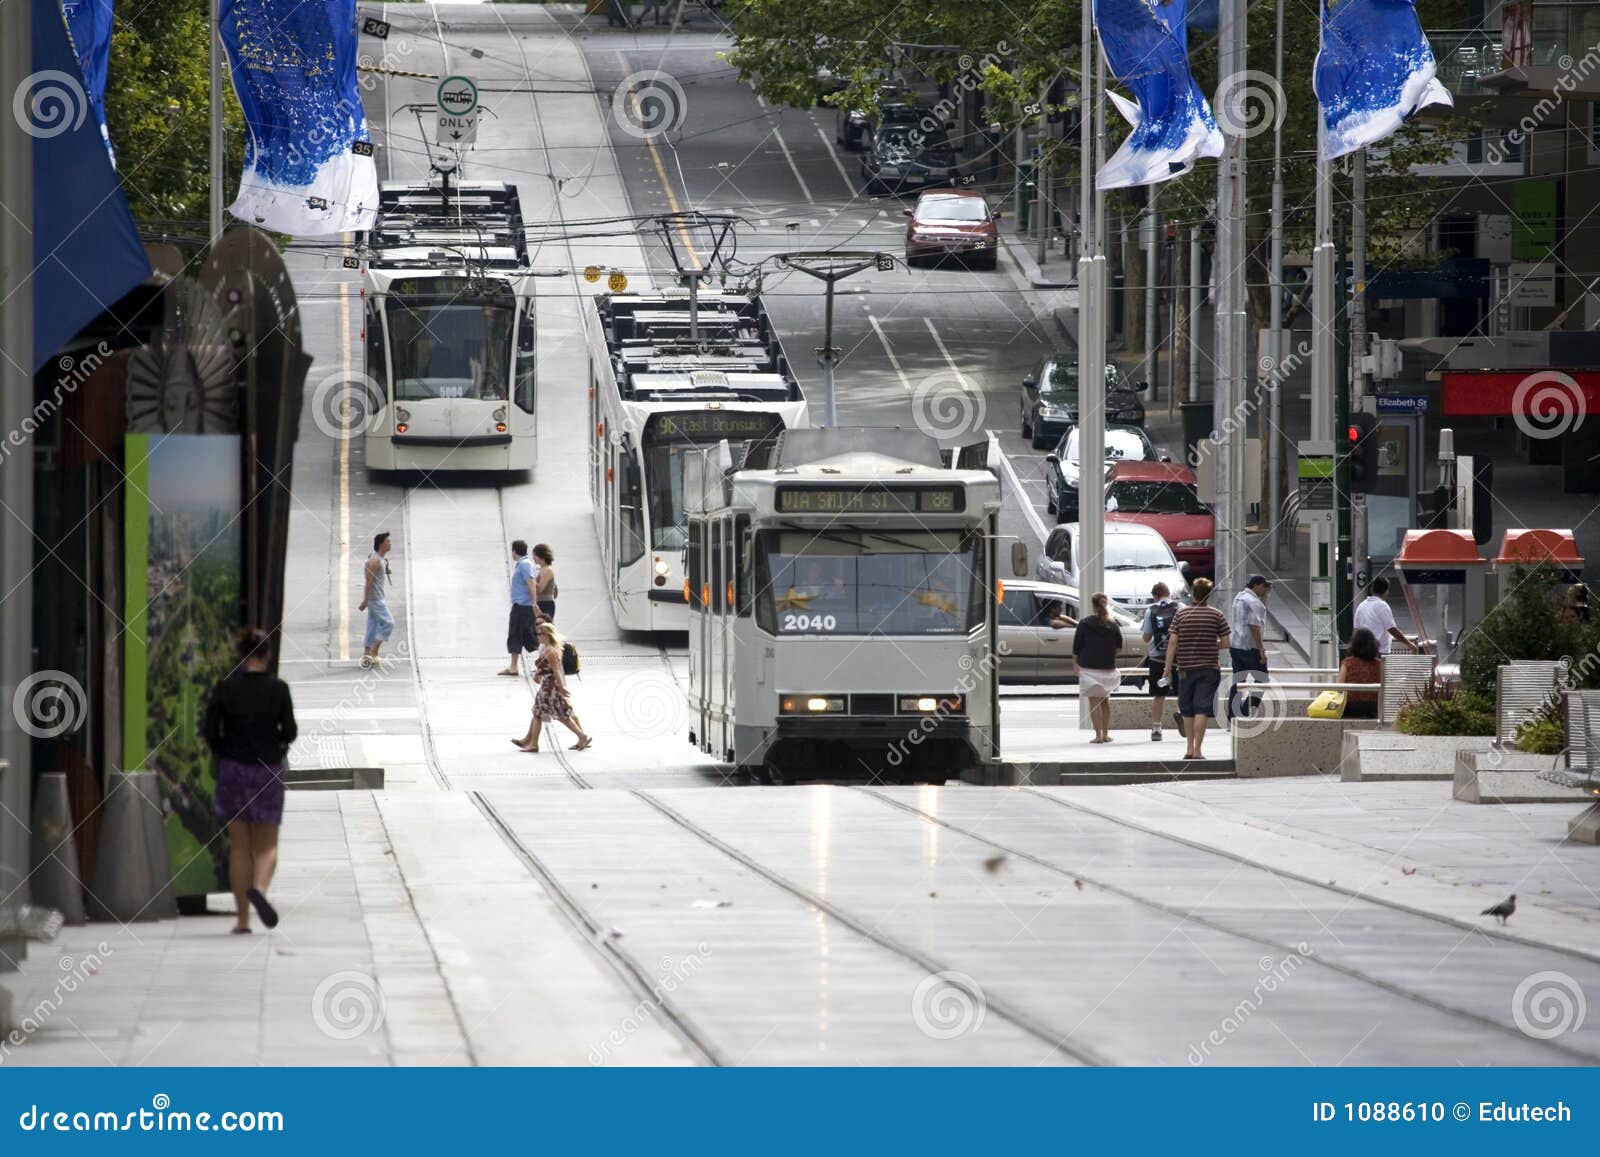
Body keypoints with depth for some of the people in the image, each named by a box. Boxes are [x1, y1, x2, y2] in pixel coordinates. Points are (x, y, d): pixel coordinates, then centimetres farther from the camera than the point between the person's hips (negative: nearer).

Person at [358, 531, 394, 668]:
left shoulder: (381, 559, 12)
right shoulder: (375, 560, -19)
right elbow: (369, 581, -21)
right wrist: (365, 601, -21)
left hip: (379, 598, 10)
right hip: (375, 599, -10)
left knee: (374, 626, 11)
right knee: (388, 623, -9)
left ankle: (367, 654, 14)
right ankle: (373, 651, -8)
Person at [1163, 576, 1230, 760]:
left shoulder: (1181, 614, 1)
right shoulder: (1217, 615, -2)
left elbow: (1172, 642, -3)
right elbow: (1225, 642, -2)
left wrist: (1168, 667, 0)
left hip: (1185, 669, 2)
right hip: (1208, 668, -2)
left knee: (1187, 711, 13)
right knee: (1202, 710, -4)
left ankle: (1190, 749, 16)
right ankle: (1197, 749, -11)